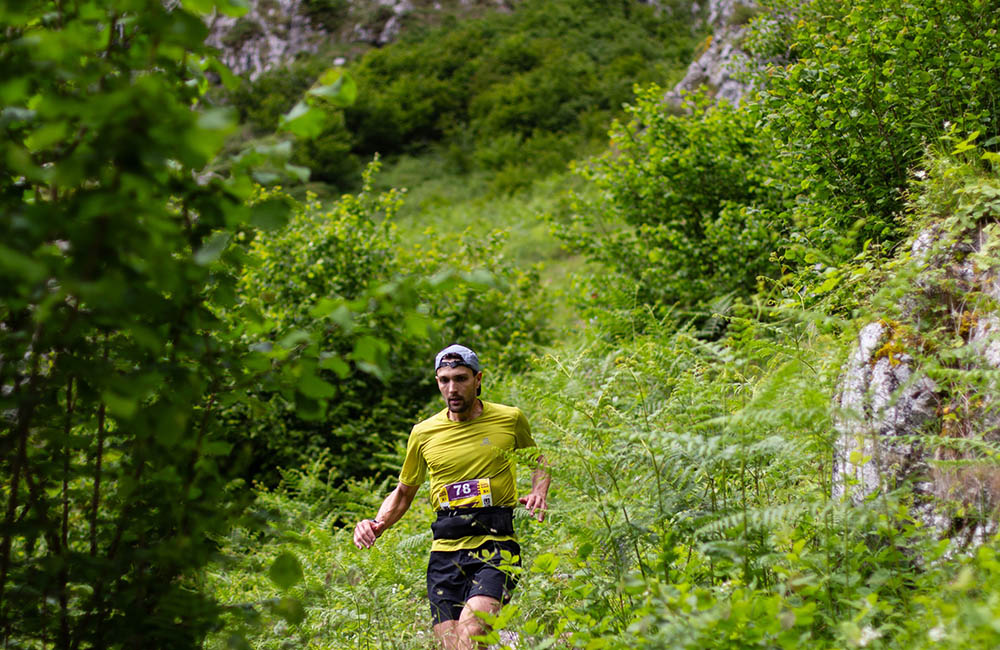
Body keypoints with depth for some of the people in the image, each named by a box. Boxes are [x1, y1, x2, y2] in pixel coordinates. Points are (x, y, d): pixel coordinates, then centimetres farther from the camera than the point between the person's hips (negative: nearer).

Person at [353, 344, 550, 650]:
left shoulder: (510, 418, 4)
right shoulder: (423, 433, 6)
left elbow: (537, 458, 23)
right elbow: (403, 492, 19)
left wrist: (539, 493, 2)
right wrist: (377, 524, 0)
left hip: (496, 547, -3)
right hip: (445, 551, 3)